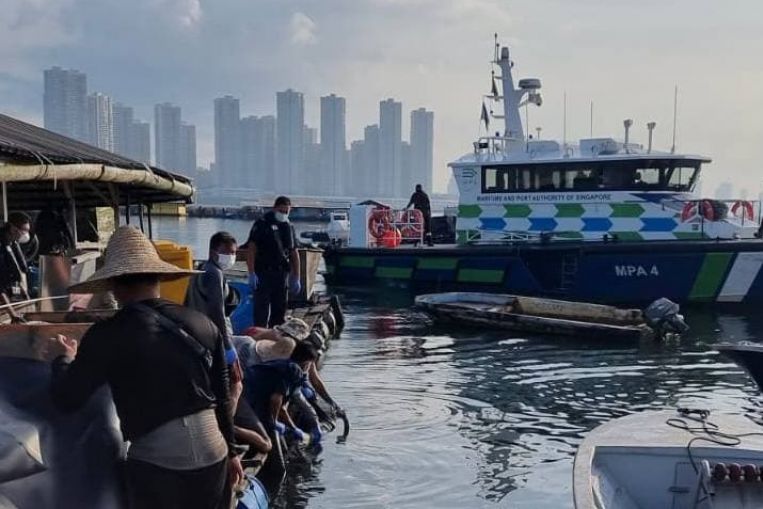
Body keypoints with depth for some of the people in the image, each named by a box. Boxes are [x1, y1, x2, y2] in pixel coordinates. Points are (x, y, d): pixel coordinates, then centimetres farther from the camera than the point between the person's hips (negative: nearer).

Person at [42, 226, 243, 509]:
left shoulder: (108, 336, -9)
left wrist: (61, 359, 19)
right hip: (214, 458, 4)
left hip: (157, 466, -4)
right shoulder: (203, 325, 4)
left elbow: (66, 400, -1)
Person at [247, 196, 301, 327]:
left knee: (280, 312, 9)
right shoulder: (261, 225, -1)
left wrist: (296, 278, 13)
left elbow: (294, 254, 18)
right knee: (262, 312, -7)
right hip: (263, 274, -5)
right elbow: (251, 250, -7)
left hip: (282, 275, 5)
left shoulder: (289, 228, 15)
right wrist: (252, 274, -15)